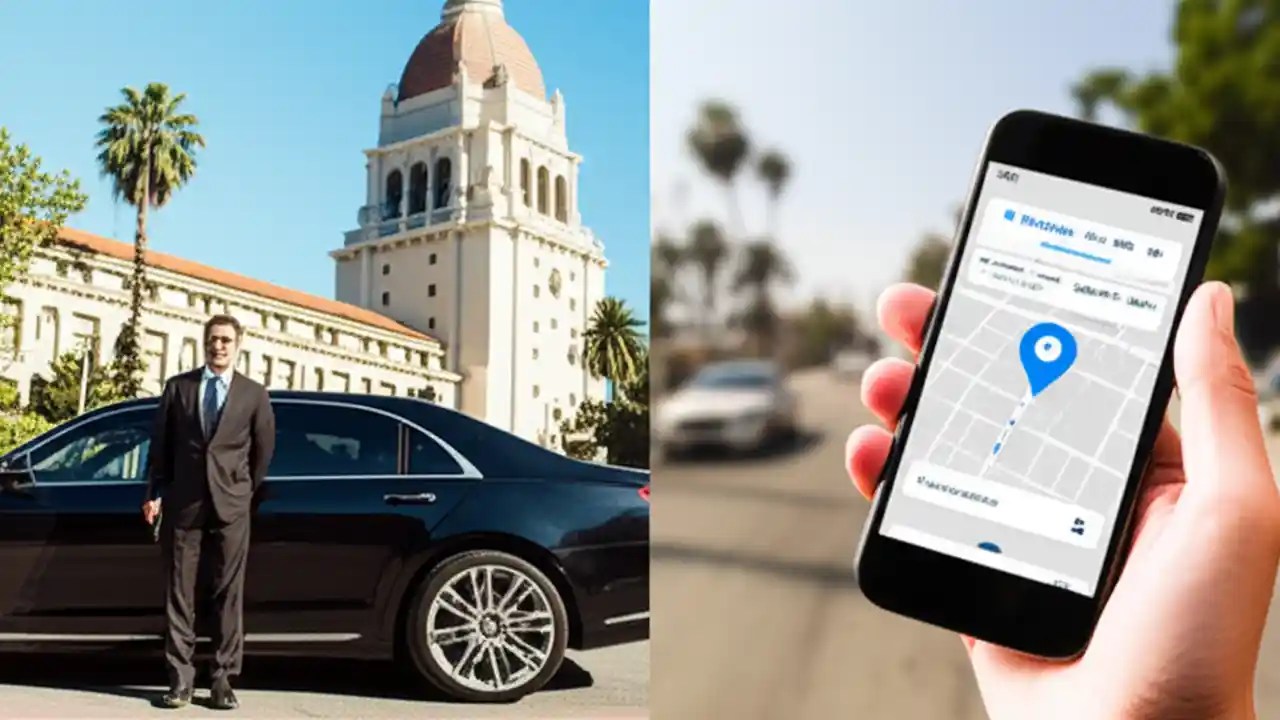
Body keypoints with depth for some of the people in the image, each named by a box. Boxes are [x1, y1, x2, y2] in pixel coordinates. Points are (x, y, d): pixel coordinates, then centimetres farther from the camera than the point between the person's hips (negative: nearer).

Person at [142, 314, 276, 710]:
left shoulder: (254, 394, 7)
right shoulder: (177, 387, 9)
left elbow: (263, 451, 11)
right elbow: (160, 444, 9)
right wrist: (155, 494, 2)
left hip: (230, 504, -1)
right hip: (183, 501, 1)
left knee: (229, 593, 0)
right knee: (179, 591, 2)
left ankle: (223, 678, 4)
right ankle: (180, 677, 7)